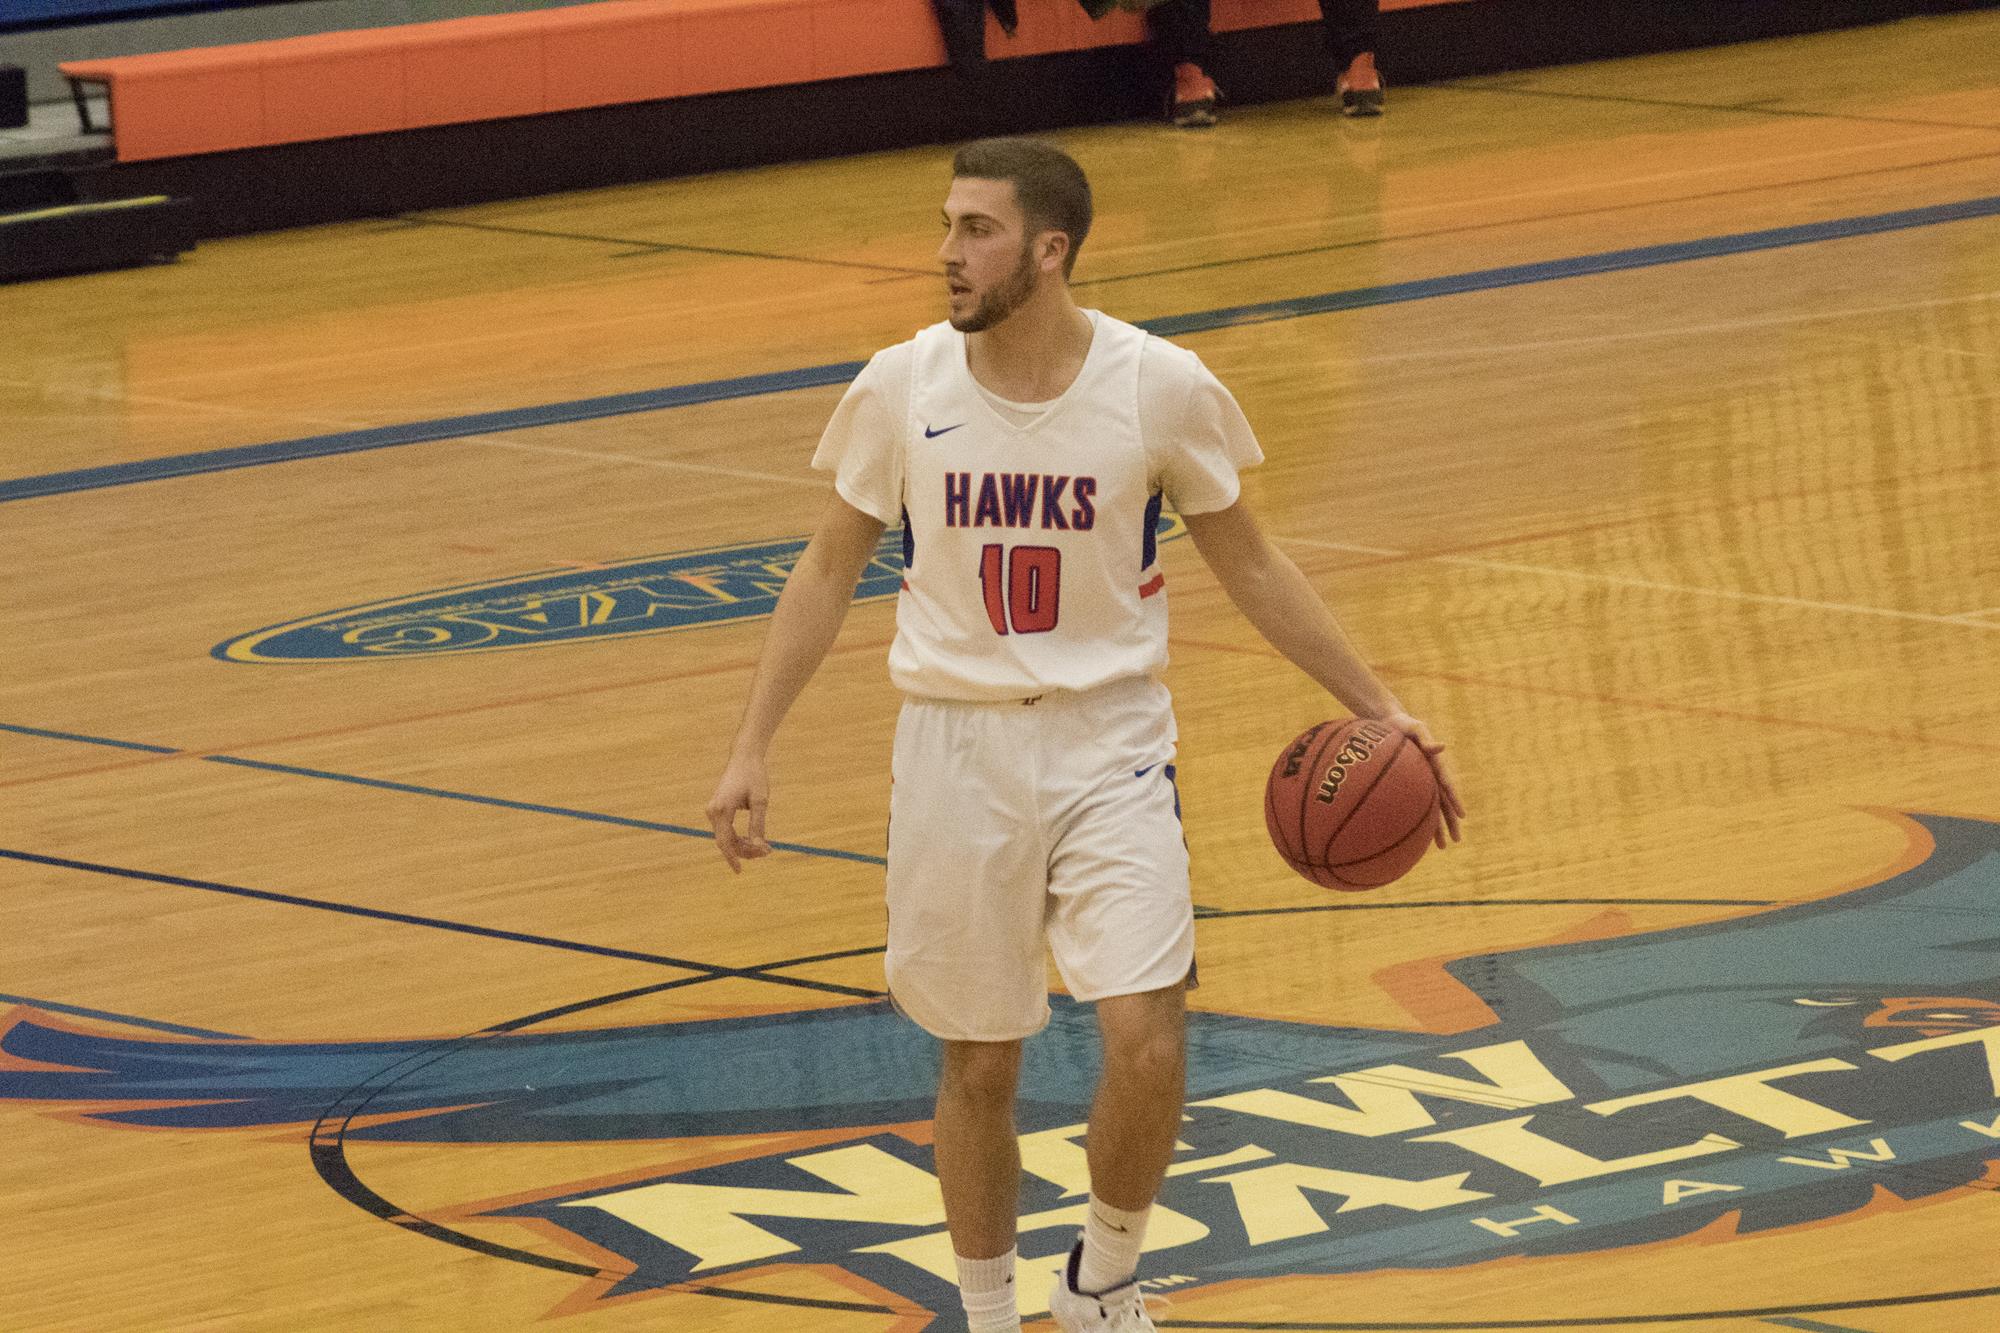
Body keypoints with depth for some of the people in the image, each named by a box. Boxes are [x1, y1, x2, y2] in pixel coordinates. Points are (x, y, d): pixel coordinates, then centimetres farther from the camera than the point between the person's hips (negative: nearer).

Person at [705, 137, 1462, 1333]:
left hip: (1110, 747, -1)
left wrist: (1377, 707, 1)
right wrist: (753, 749, 2)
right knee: (979, 1065, 8)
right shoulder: (901, 389, -6)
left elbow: (1248, 564, 4)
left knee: (1148, 1042, -14)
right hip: (956, 750, 1)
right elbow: (830, 570, 6)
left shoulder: (1161, 390, -9)